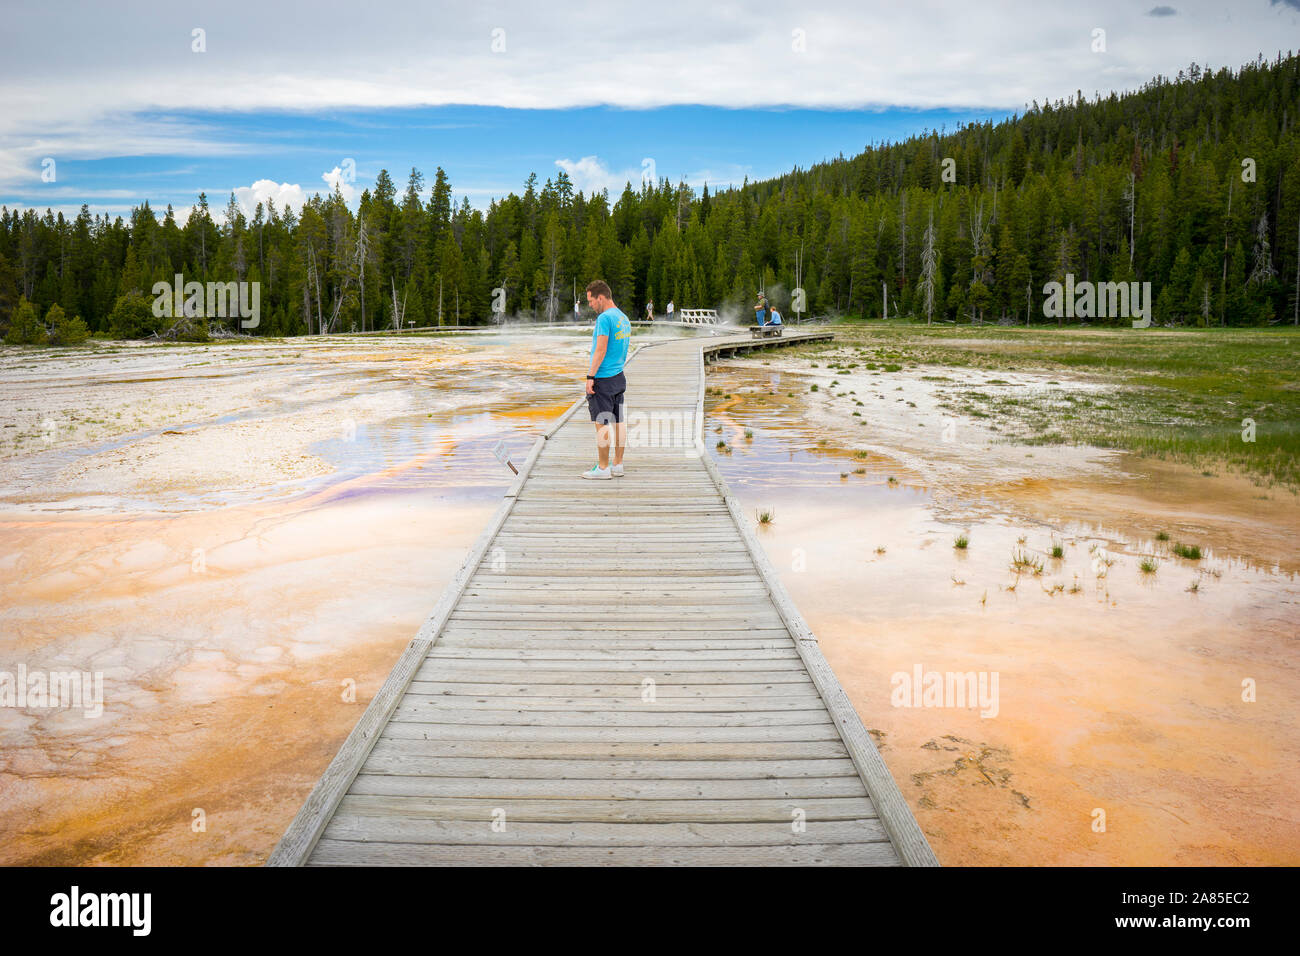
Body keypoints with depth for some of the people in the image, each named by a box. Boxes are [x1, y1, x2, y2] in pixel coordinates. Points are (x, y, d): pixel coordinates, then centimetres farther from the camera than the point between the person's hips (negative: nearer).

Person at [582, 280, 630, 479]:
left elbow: (601, 350, -19)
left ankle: (603, 468, -2)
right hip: (619, 378, 9)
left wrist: (590, 377, -16)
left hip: (602, 379, -9)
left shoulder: (604, 318, -14)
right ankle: (618, 465, 15)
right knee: (619, 422, 10)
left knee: (601, 423, -5)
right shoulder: (624, 318, 14)